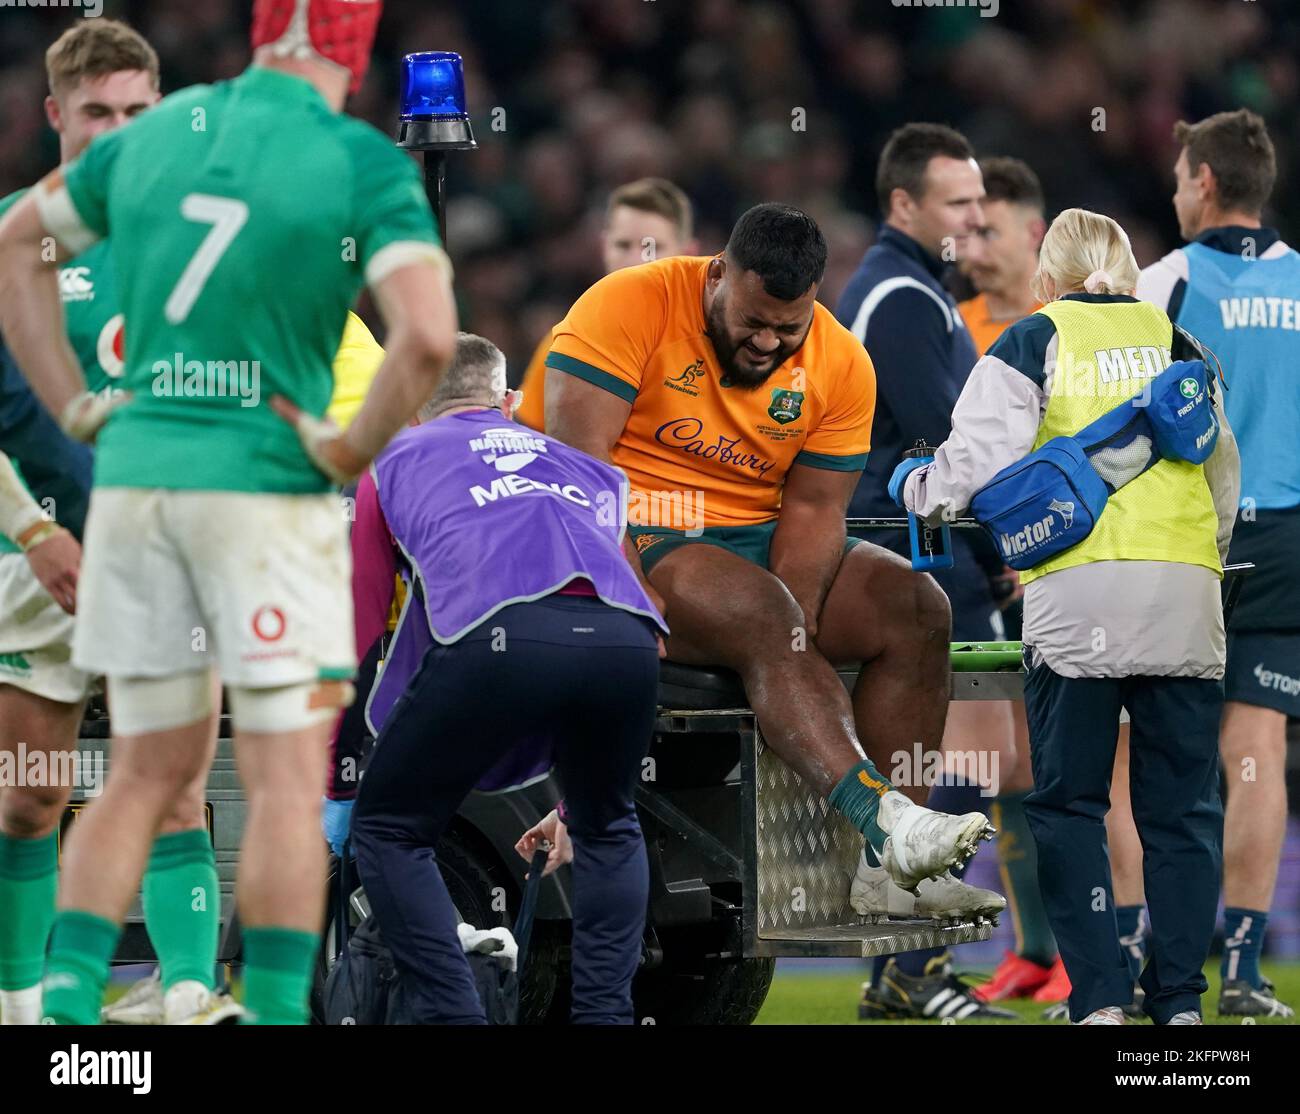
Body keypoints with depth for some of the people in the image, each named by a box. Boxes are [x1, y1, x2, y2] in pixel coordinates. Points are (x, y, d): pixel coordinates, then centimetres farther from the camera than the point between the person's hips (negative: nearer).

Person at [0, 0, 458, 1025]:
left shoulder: (155, 134, 8)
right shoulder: (365, 165, -8)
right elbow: (429, 334, -22)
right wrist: (358, 450, -7)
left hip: (134, 476, 5)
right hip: (266, 483, -5)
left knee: (150, 774, 12)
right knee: (288, 781, 1)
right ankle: (276, 1020, -3)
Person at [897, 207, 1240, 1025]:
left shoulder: (1035, 340, 8)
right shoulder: (1176, 341, 19)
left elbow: (982, 452, -3)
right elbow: (1224, 473, 21)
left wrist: (921, 491, 16)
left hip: (1079, 589, -3)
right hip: (1185, 590, 3)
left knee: (1070, 802, 4)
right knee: (1182, 804, 7)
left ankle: (1101, 997, -6)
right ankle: (1180, 1000, 2)